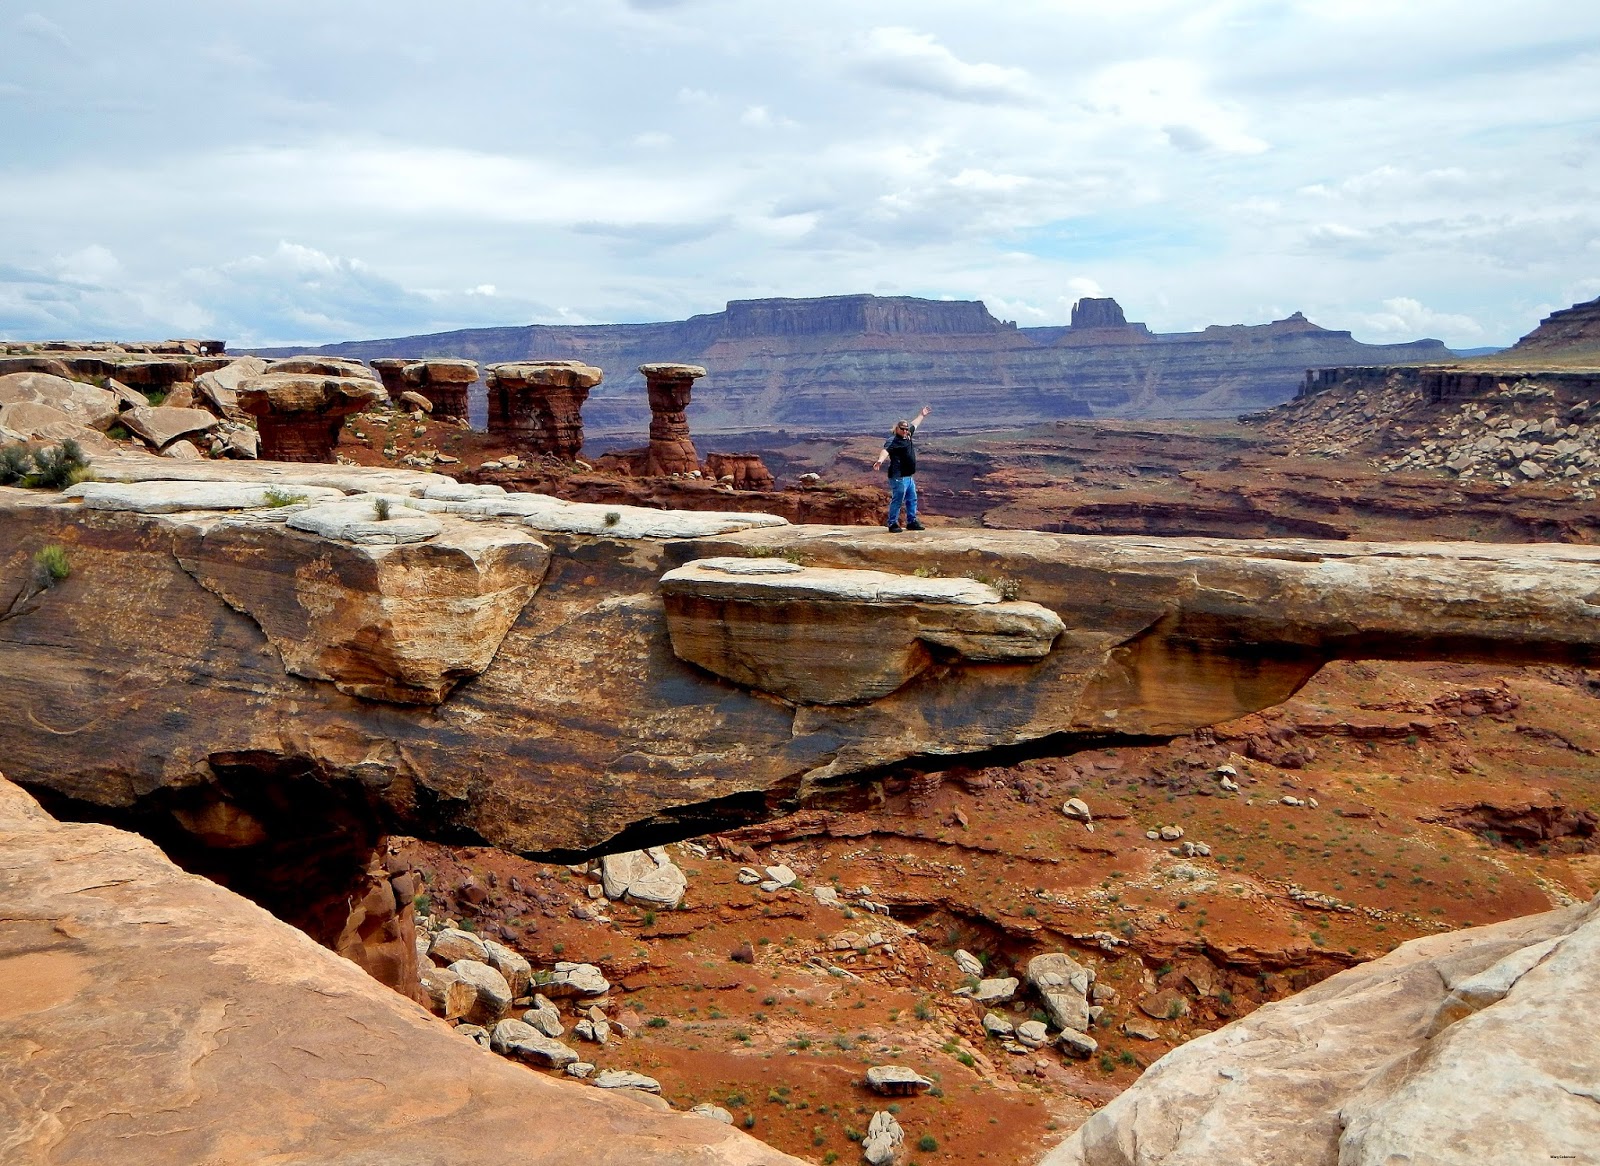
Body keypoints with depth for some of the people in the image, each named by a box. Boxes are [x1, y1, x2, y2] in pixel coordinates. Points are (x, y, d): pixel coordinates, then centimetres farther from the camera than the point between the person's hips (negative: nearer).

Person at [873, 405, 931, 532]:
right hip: (898, 477, -10)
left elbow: (914, 425, 32)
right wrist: (880, 460, -54)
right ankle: (893, 524, 0)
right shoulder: (893, 440, -14)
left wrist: (922, 415, 45)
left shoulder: (908, 436, 12)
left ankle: (911, 522, 27)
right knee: (897, 500, -7)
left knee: (912, 500, 16)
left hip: (909, 476, 10)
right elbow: (885, 450, -34)